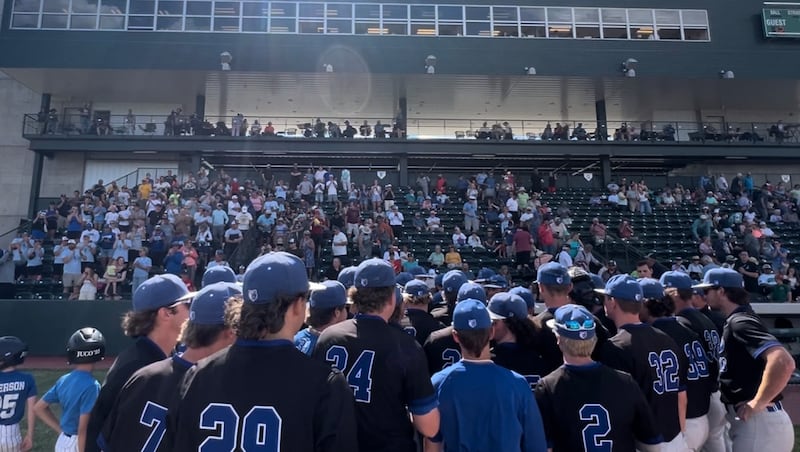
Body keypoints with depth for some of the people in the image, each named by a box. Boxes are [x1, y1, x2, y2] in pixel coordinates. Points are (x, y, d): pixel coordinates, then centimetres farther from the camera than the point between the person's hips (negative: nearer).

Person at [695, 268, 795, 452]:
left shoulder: (740, 322, -19)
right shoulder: (734, 321, 12)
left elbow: (784, 362, -31)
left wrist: (757, 403, -24)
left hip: (759, 422, -9)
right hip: (747, 420, 9)